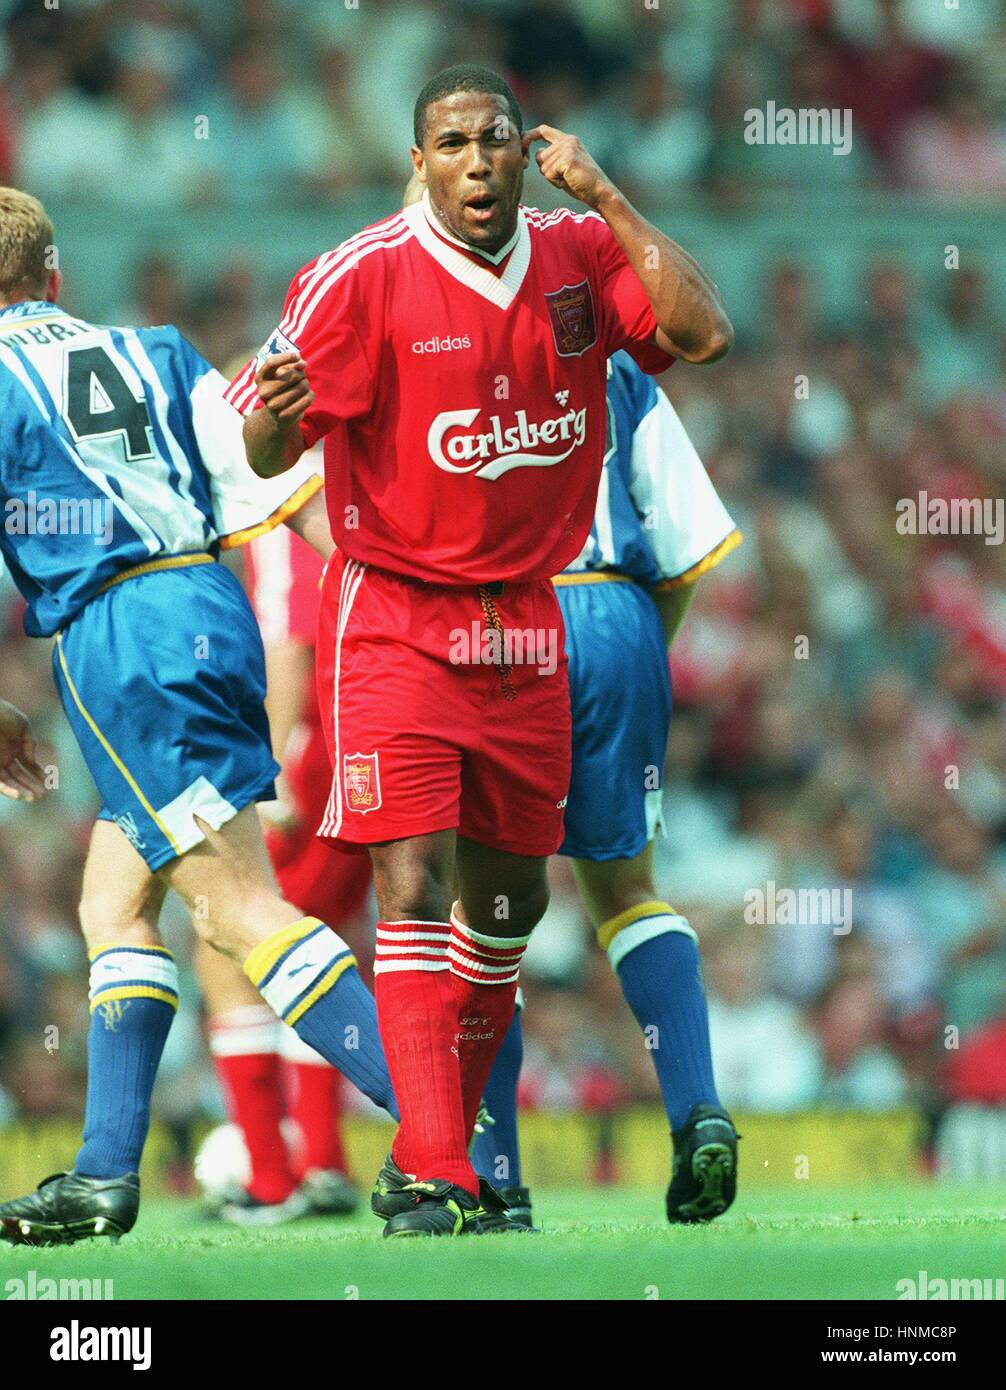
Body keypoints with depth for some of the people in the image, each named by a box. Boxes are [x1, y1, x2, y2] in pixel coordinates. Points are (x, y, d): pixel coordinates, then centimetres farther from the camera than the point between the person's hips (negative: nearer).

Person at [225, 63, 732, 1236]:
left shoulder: (579, 255, 0)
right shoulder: (364, 278, -13)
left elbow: (703, 335, -14)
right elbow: (267, 455, -12)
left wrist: (604, 198, -15)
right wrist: (279, 412, -36)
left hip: (524, 622, 5)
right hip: (396, 620, -5)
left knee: (509, 897, 11)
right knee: (416, 886, -16)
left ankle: (431, 1153, 26)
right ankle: (432, 1181, -19)